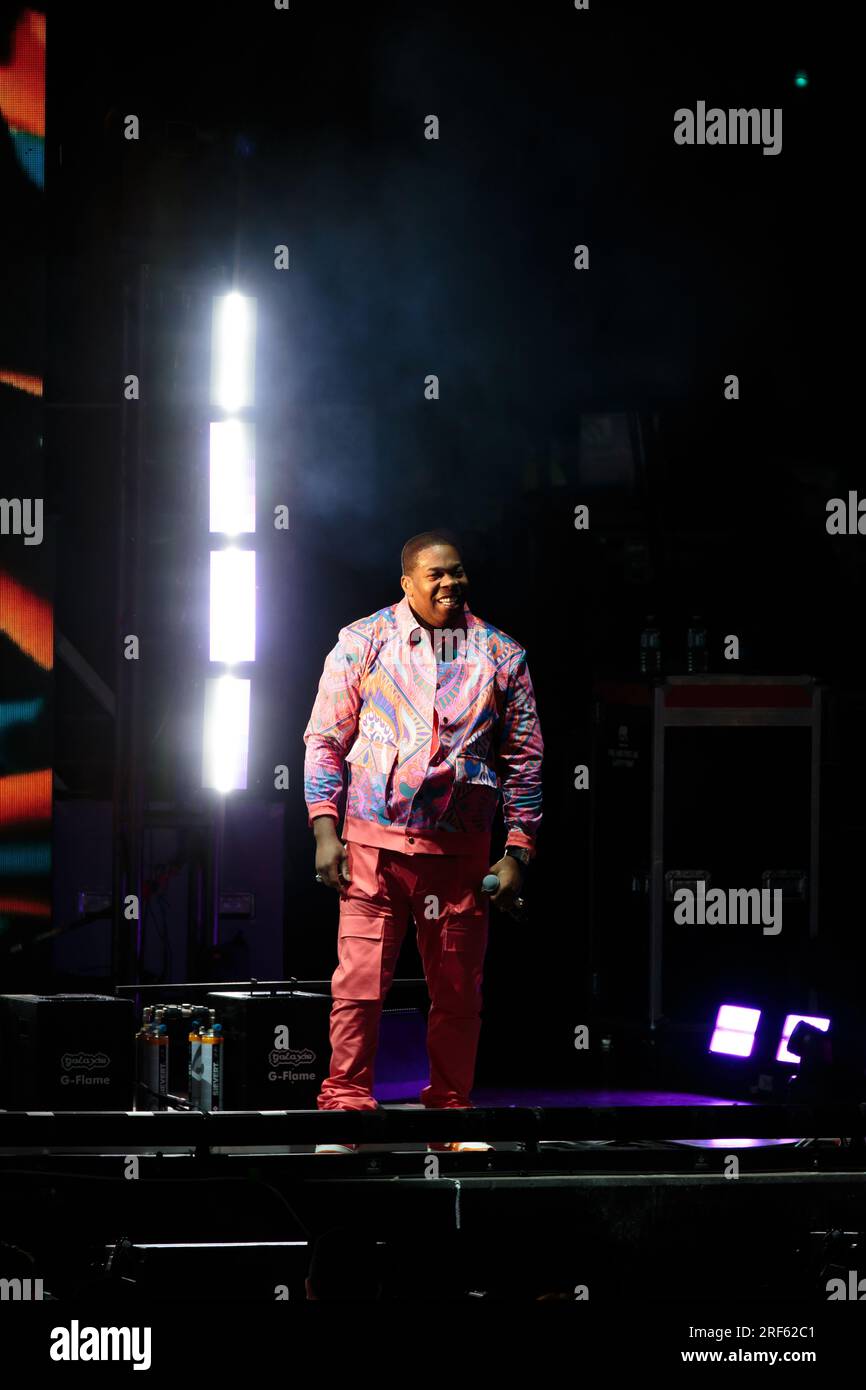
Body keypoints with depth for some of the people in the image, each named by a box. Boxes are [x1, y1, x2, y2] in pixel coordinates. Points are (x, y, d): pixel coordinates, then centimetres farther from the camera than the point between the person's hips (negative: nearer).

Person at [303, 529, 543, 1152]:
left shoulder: (500, 655, 10)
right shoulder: (362, 643, 6)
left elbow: (525, 759, 12)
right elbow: (325, 738, 6)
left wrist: (518, 851, 5)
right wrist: (325, 829, -3)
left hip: (460, 845, 2)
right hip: (373, 840, -2)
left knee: (458, 989, 4)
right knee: (359, 979, -9)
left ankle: (449, 1117, 14)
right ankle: (346, 1110, -5)